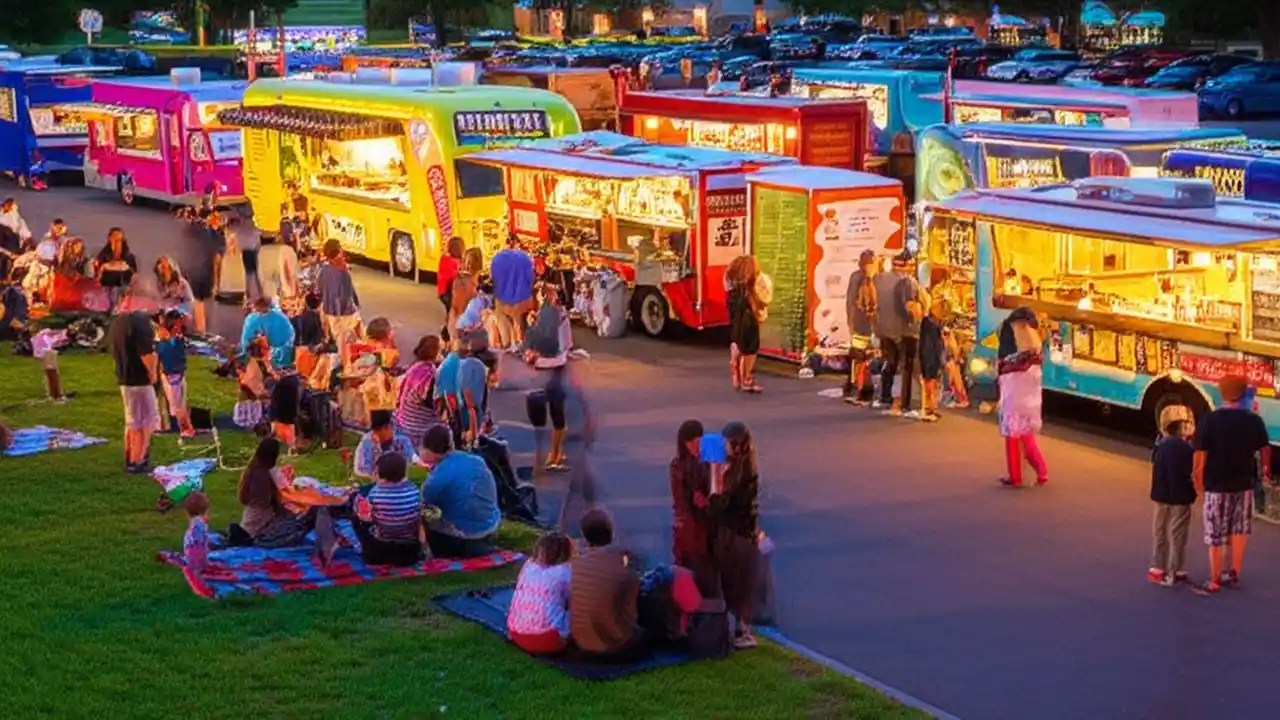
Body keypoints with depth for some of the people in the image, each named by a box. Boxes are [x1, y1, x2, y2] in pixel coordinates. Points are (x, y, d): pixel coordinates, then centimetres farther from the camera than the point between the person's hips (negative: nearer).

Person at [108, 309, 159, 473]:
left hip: (124, 378, 9)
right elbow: (147, 354, -26)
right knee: (145, 422, 1)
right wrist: (153, 373, -9)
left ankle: (130, 459, 27)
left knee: (132, 421, 20)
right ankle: (137, 463, 2)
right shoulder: (140, 321, -21)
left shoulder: (116, 322, 8)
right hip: (139, 380, -9)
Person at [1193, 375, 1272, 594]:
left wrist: (1198, 481, 0)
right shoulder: (1254, 421, -5)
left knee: (1215, 535, 6)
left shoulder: (1209, 420, -14)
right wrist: (1265, 471, 28)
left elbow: (1199, 455, -14)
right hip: (1244, 484, 3)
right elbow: (1264, 450, 9)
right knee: (1239, 529, 20)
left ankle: (1214, 581, 12)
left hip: (1216, 485, -2)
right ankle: (1234, 574, 25)